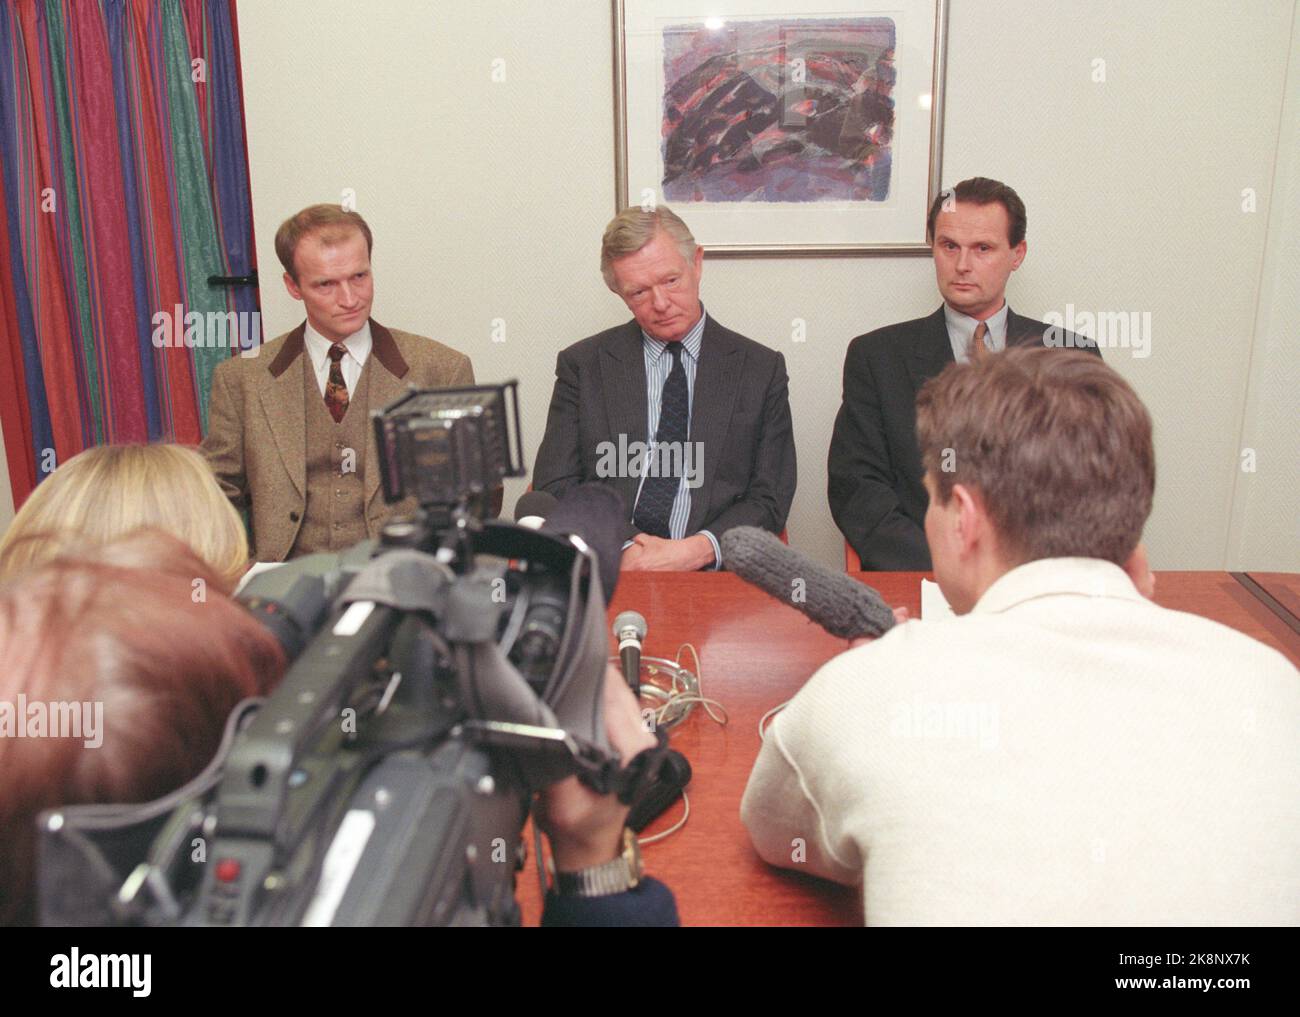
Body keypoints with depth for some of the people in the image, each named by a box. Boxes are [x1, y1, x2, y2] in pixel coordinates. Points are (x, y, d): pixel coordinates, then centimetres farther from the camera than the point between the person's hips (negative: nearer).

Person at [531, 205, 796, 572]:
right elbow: (554, 487, 5)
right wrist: (621, 546, -13)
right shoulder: (582, 365, 10)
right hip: (603, 574, -1)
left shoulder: (762, 370, 9)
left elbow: (769, 499, 6)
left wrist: (697, 550, -13)